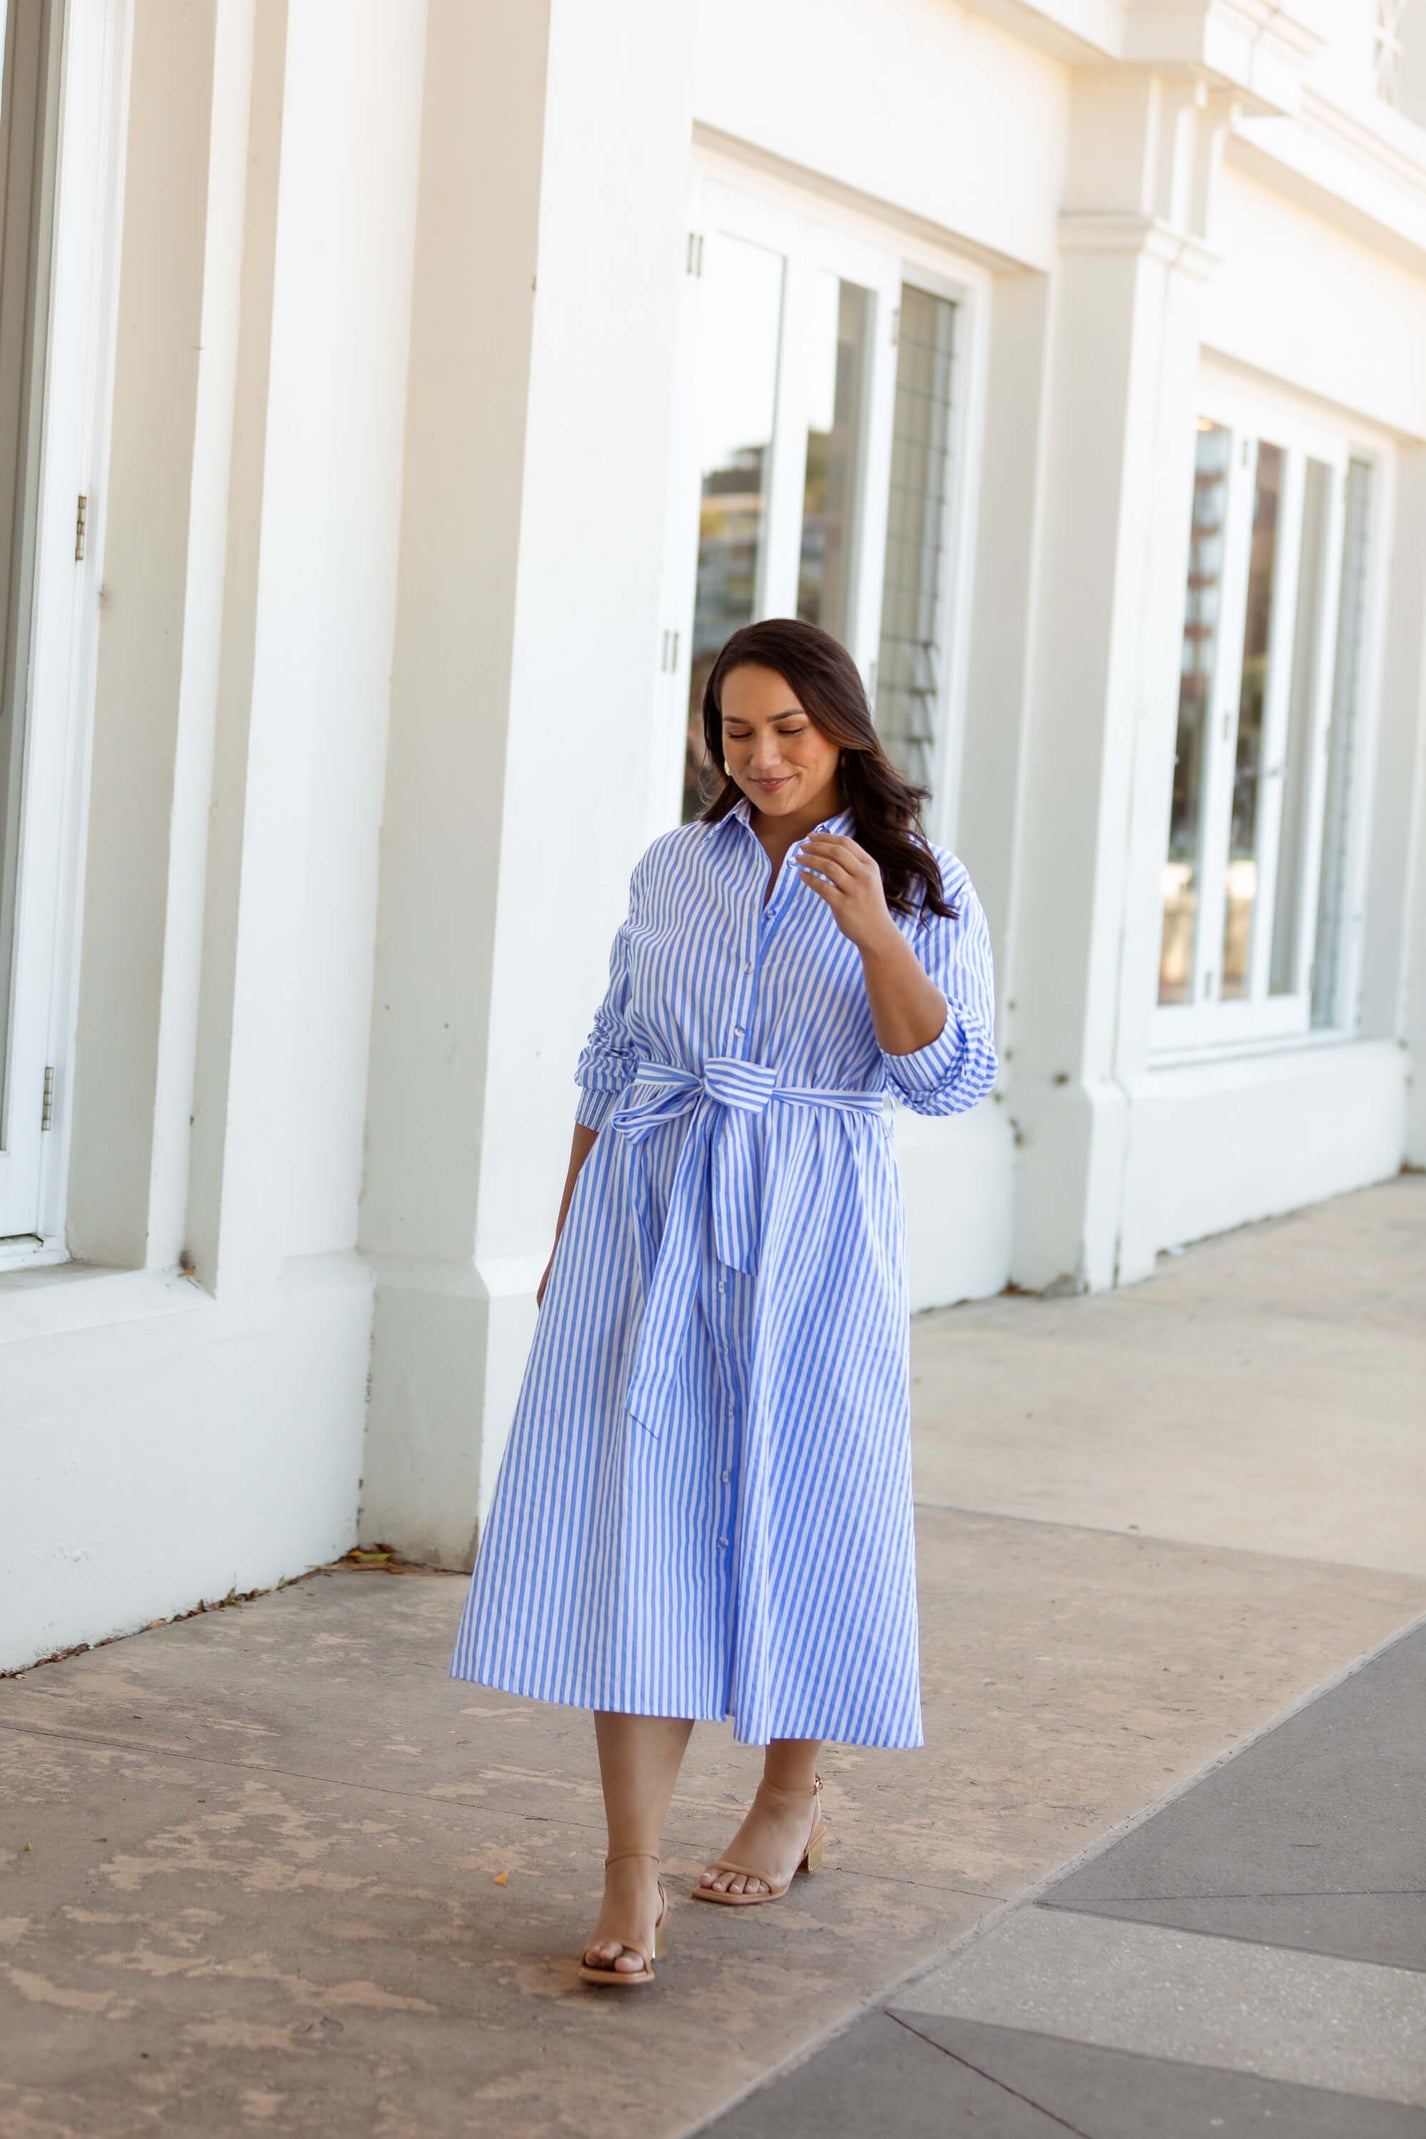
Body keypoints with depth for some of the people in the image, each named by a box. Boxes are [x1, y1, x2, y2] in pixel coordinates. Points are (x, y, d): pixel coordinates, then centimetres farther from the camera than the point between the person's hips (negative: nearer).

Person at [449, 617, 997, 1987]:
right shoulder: (670, 870, 10)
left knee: (797, 1513, 7)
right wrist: (566, 1235, 14)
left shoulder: (918, 886, 2)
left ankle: (792, 1797, 32)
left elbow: (949, 1081, -8)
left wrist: (873, 932, -21)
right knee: (634, 1523, -6)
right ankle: (630, 1876, -5)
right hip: (648, 1215, 2)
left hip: (810, 1229, -2)